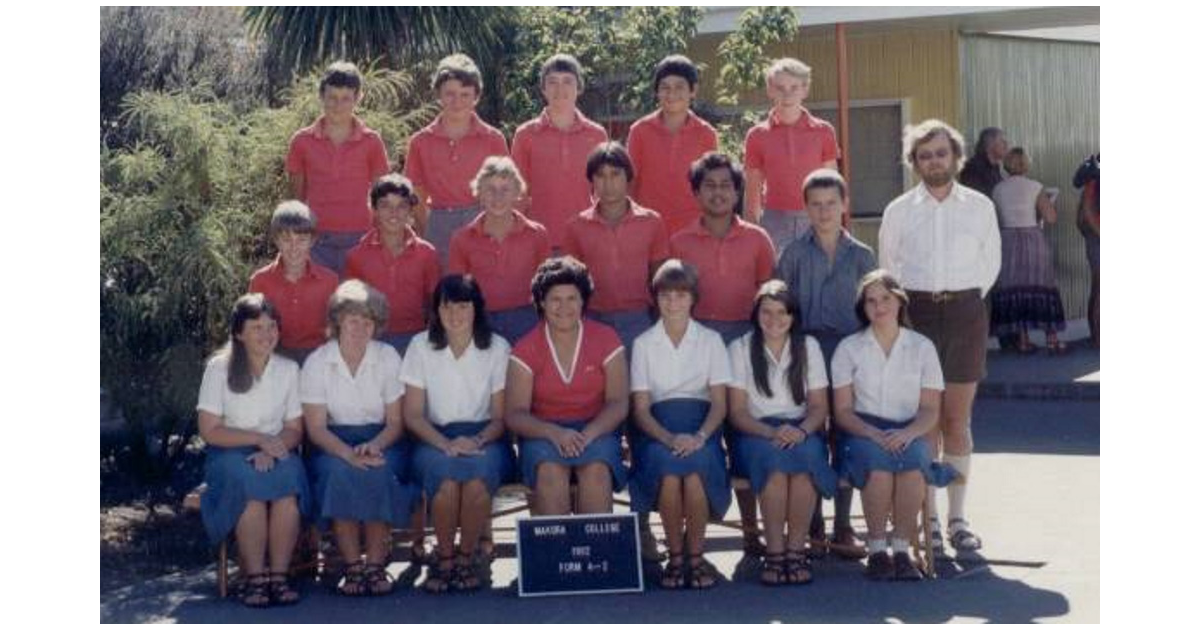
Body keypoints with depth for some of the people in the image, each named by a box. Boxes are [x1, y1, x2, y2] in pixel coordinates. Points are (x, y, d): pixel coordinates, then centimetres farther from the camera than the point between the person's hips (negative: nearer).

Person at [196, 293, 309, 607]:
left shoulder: (288, 369, 6)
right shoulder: (219, 368, -3)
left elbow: (295, 429, 5)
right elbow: (210, 431, -7)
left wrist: (272, 450, -16)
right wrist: (258, 439, -17)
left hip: (275, 452, 2)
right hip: (230, 453, -2)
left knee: (289, 476, -32)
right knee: (247, 479, -35)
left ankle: (278, 574, -28)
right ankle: (254, 578, -29)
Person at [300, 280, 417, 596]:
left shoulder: (388, 357, 2)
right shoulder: (317, 362, -1)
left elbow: (395, 422, 1)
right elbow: (315, 427, -6)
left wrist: (373, 447, -20)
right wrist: (349, 453, -24)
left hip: (381, 442, 1)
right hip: (334, 443, 0)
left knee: (379, 471, -33)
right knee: (340, 472, -34)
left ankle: (376, 564, -24)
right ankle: (352, 565, -26)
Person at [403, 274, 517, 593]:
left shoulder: (497, 348, 2)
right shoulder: (421, 346, 2)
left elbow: (501, 417, 2)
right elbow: (413, 415, -1)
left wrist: (477, 440, -19)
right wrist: (446, 443, -18)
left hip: (484, 438, 0)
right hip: (435, 438, 0)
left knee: (479, 474, -34)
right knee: (446, 476, -34)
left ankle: (466, 558, -13)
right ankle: (444, 558, -12)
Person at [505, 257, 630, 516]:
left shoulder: (605, 339, 3)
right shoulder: (526, 349, 1)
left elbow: (619, 403, -3)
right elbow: (514, 414, -5)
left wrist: (588, 434, -22)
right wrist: (554, 433, -24)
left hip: (596, 429, 0)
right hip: (544, 431, 0)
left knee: (597, 470, -32)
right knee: (550, 470, -33)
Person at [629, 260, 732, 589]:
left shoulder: (710, 340, 10)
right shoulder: (644, 343, 10)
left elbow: (719, 402, 2)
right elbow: (640, 408, 1)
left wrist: (700, 436, -19)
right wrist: (669, 438, -18)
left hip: (701, 426, 0)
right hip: (657, 428, 0)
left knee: (696, 463, -34)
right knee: (667, 464, -34)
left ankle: (695, 555, -19)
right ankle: (675, 555, -19)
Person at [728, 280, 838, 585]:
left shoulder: (808, 347, 12)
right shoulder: (740, 349, 6)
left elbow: (819, 407, 6)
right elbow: (737, 412, -2)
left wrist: (801, 431, -16)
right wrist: (771, 432, -20)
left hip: (802, 432, 1)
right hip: (755, 434, -1)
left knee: (805, 454, -34)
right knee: (774, 455, -36)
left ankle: (796, 549, -28)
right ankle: (774, 552, -31)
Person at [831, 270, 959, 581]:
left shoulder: (922, 347, 11)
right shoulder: (849, 348, 9)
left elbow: (930, 410, 5)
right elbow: (842, 411, 2)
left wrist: (907, 433, -17)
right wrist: (874, 434, -17)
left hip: (909, 433, 1)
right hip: (863, 431, -1)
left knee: (913, 463, -35)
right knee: (879, 465, -35)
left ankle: (901, 548, -24)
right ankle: (876, 549, -23)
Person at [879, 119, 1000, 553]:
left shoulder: (980, 207, 5)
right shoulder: (898, 211, 4)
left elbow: (991, 264, 13)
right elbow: (887, 268, 12)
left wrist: (963, 300, 11)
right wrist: (918, 302, 10)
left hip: (966, 311, 0)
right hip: (915, 312, 0)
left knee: (957, 420, 3)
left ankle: (958, 518, 9)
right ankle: (929, 519, 6)